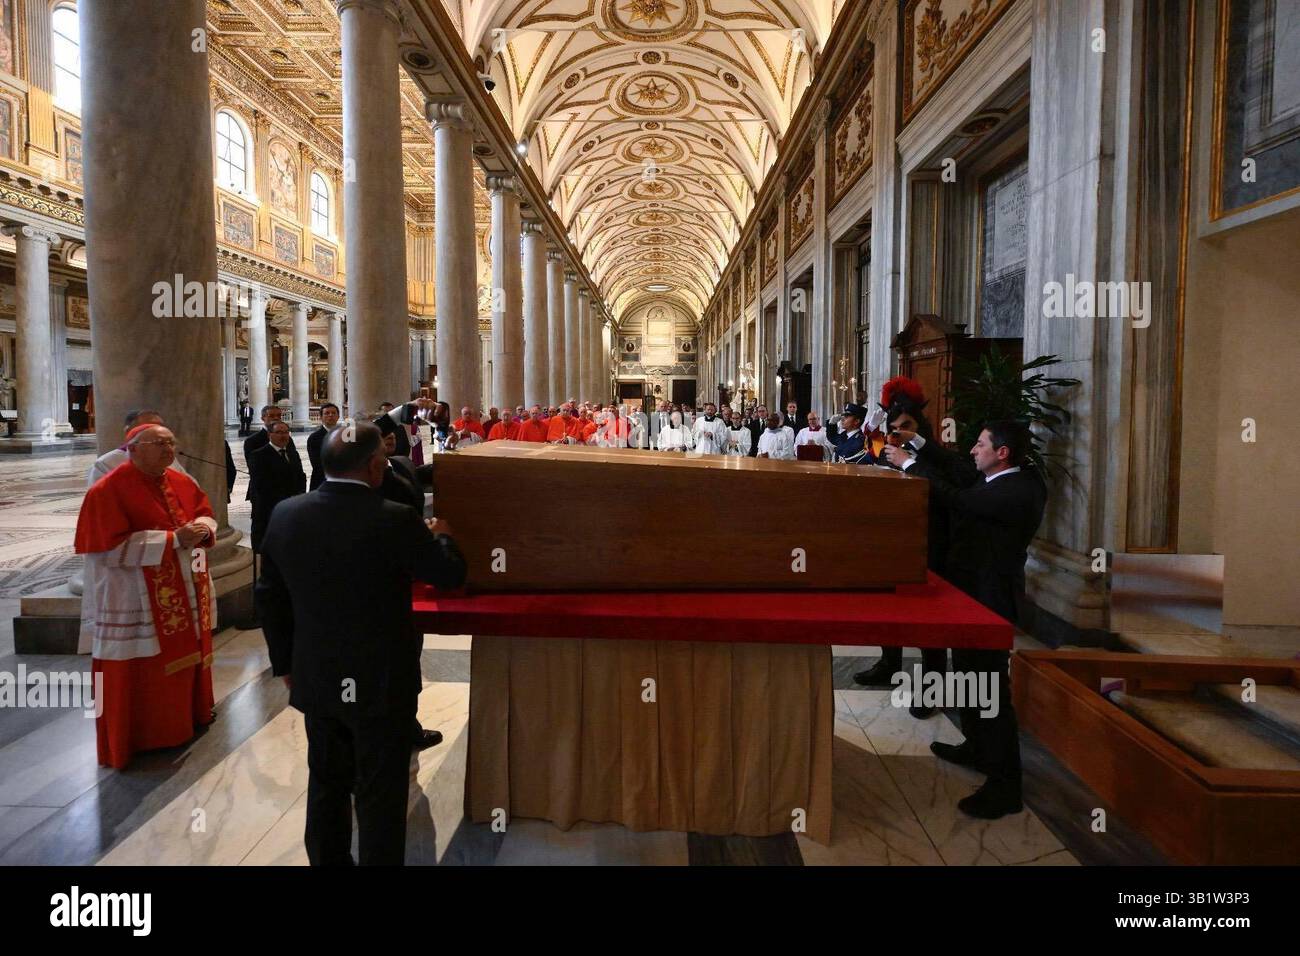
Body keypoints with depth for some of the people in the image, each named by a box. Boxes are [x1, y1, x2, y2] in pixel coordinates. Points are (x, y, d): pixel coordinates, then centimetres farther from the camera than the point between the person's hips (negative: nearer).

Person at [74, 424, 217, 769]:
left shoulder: (183, 482, 5)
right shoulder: (108, 490, -15)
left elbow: (205, 513, 13)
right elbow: (112, 546, -21)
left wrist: (202, 528, -12)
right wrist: (173, 539, -25)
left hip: (186, 592, 7)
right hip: (139, 599, -7)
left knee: (189, 652, 19)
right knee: (144, 670, 2)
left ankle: (191, 711, 37)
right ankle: (145, 734, 16)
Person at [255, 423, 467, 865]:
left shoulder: (284, 515, -3)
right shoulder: (395, 520, -21)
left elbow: (270, 596, 6)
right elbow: (451, 575, -8)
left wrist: (285, 663, 17)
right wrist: (441, 536, 12)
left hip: (315, 679, 6)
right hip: (380, 681, -5)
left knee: (326, 785, 21)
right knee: (380, 794, 8)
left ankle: (326, 860, 37)